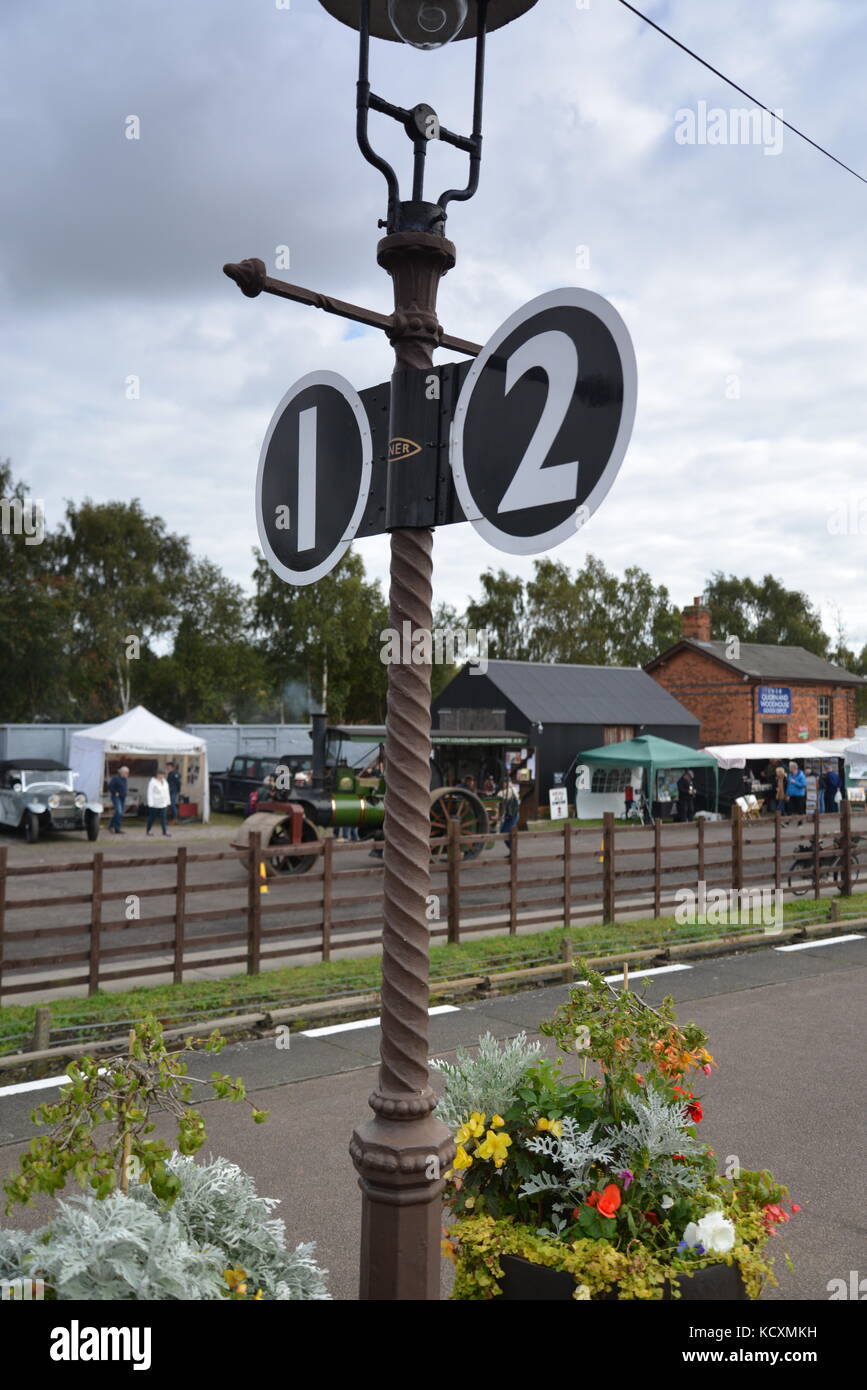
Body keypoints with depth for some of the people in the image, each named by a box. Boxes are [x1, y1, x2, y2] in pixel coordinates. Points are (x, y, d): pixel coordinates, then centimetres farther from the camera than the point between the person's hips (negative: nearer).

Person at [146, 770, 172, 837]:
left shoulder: (165, 782, 12)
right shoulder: (152, 782, -10)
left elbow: (167, 792, 16)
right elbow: (150, 793, -13)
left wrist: (168, 802, 13)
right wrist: (150, 803, -17)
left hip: (163, 804, 5)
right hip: (154, 804, -5)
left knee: (163, 818, -1)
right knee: (152, 818, 6)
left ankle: (165, 831, -3)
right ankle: (148, 831, 19)